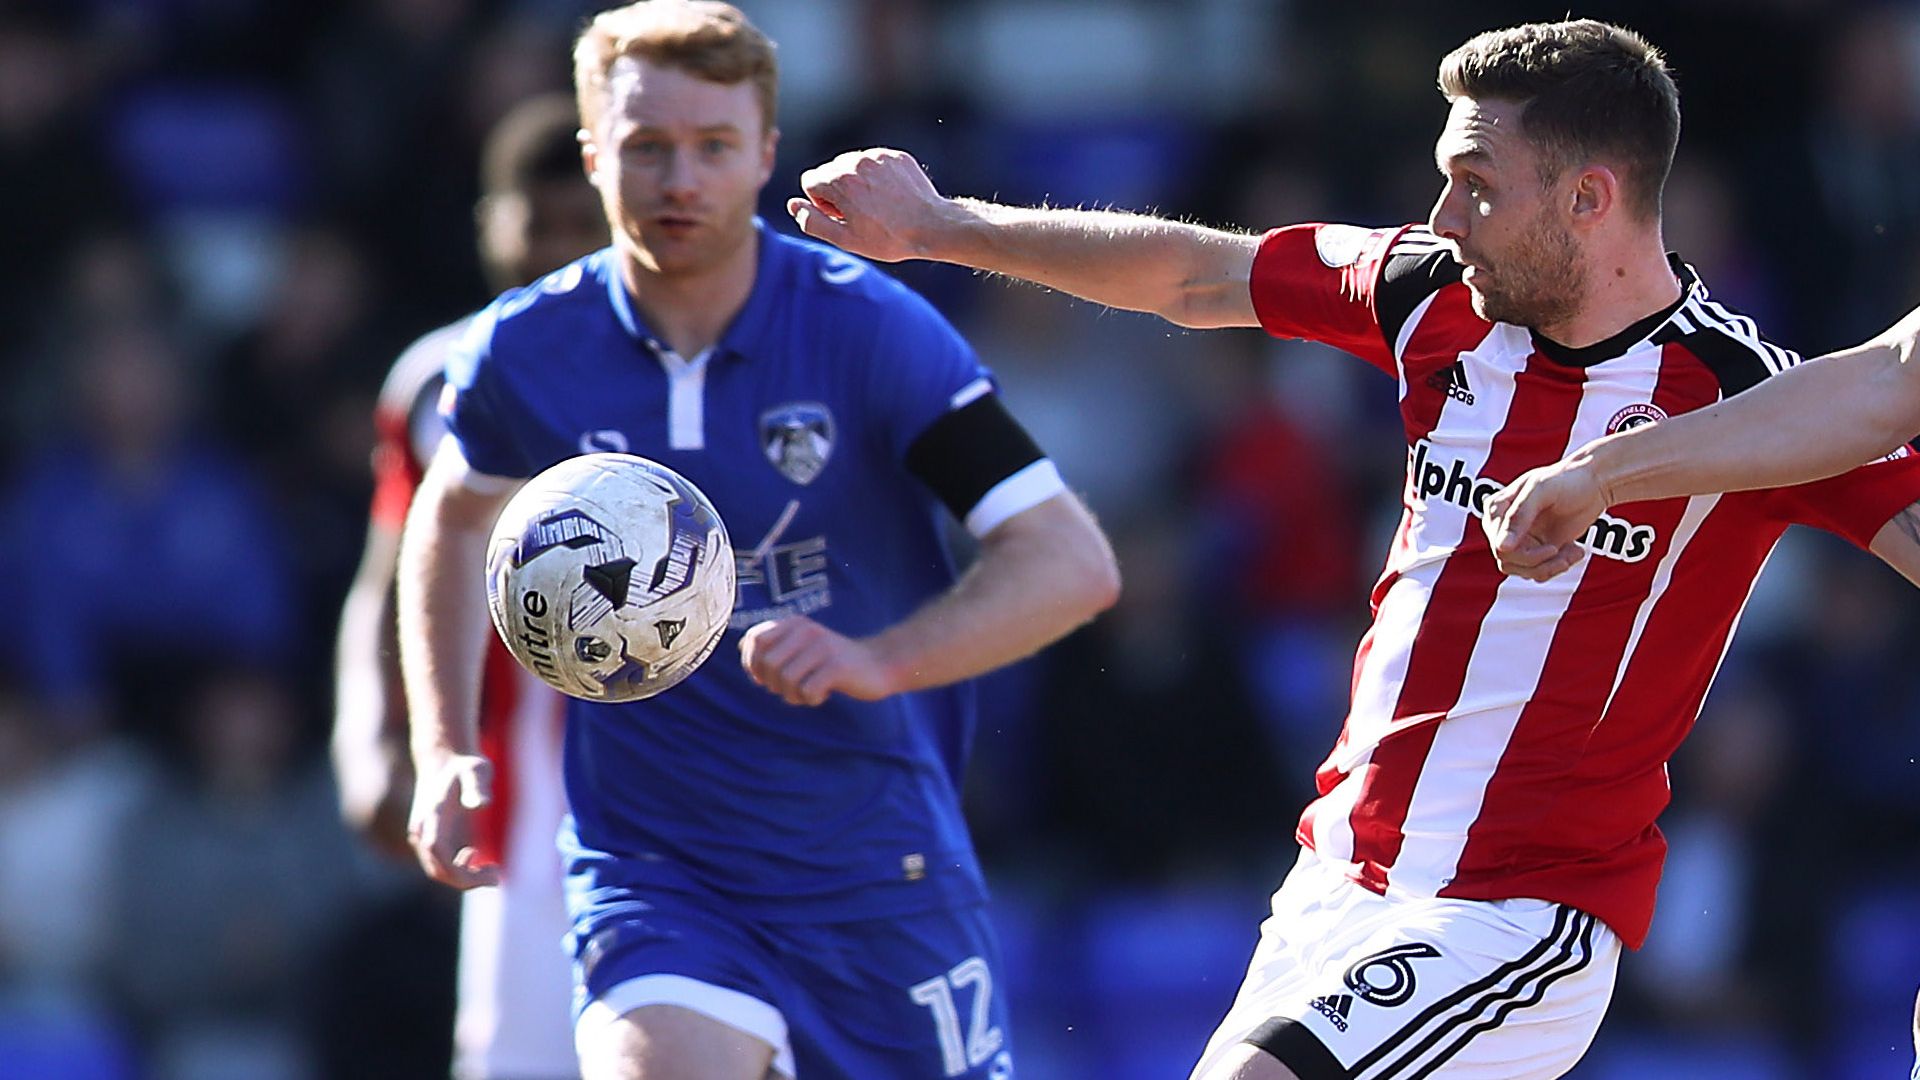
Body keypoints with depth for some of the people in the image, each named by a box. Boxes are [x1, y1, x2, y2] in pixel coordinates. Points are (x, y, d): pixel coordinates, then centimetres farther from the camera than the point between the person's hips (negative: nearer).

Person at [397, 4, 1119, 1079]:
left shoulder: (870, 328, -11)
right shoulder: (526, 354, -4)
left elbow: (1073, 562, -16)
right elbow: (453, 514, 20)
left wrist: (873, 662, -29)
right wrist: (444, 753, 10)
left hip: (879, 868, 0)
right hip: (649, 866, 0)